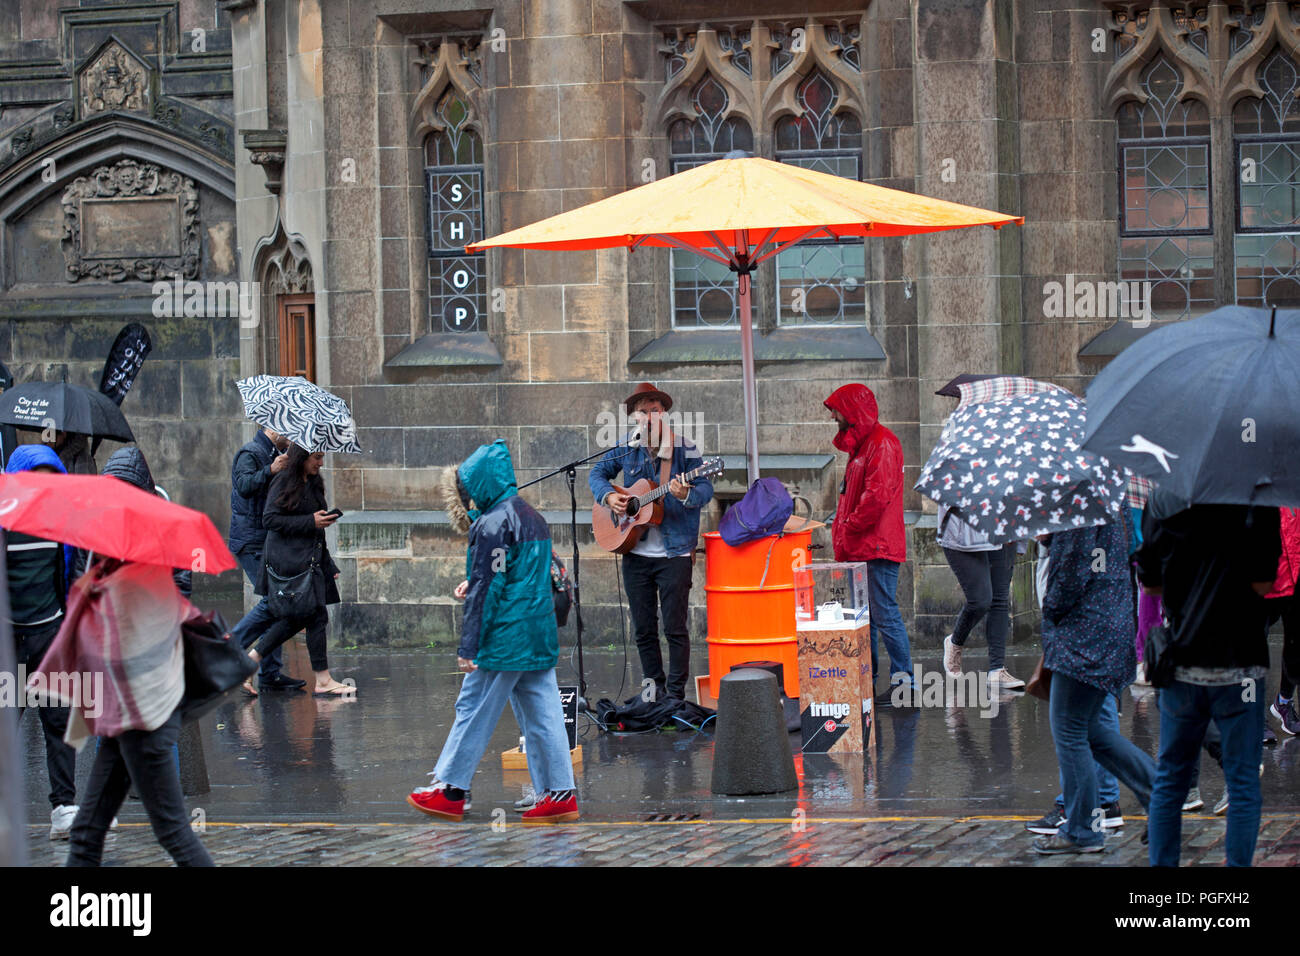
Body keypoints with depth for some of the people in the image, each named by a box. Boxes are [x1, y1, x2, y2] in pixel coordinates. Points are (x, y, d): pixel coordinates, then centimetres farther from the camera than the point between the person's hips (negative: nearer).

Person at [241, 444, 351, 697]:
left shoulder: (312, 484, 16)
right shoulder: (283, 482, -10)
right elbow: (270, 519, -16)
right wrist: (311, 522, -19)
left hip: (309, 558, 9)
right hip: (290, 560, -9)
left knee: (296, 618, 9)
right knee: (316, 615, -6)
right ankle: (323, 681, 0)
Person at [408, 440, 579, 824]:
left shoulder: (494, 523, -14)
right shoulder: (532, 517, 14)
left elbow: (485, 588, -16)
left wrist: (469, 645, -14)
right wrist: (474, 586, 17)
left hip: (505, 637, -9)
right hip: (541, 634, 9)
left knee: (473, 709, 1)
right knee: (542, 714, 7)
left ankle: (450, 790, 8)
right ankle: (560, 792, 4)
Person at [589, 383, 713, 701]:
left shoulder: (684, 449, -4)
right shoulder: (626, 449, 7)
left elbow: (706, 489, -7)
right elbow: (597, 473, 18)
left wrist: (687, 494, -30)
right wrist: (607, 496, -3)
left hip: (674, 553, -4)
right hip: (636, 553, 4)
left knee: (675, 628, -4)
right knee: (643, 629, 9)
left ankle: (676, 695, 3)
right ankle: (652, 685, 21)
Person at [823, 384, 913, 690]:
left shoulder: (882, 443, -13)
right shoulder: (860, 444, 20)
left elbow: (878, 496, -22)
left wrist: (850, 528, -14)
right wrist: (842, 530, 14)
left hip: (878, 547, -10)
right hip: (859, 548, 10)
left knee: (885, 614, -10)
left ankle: (904, 678, -8)